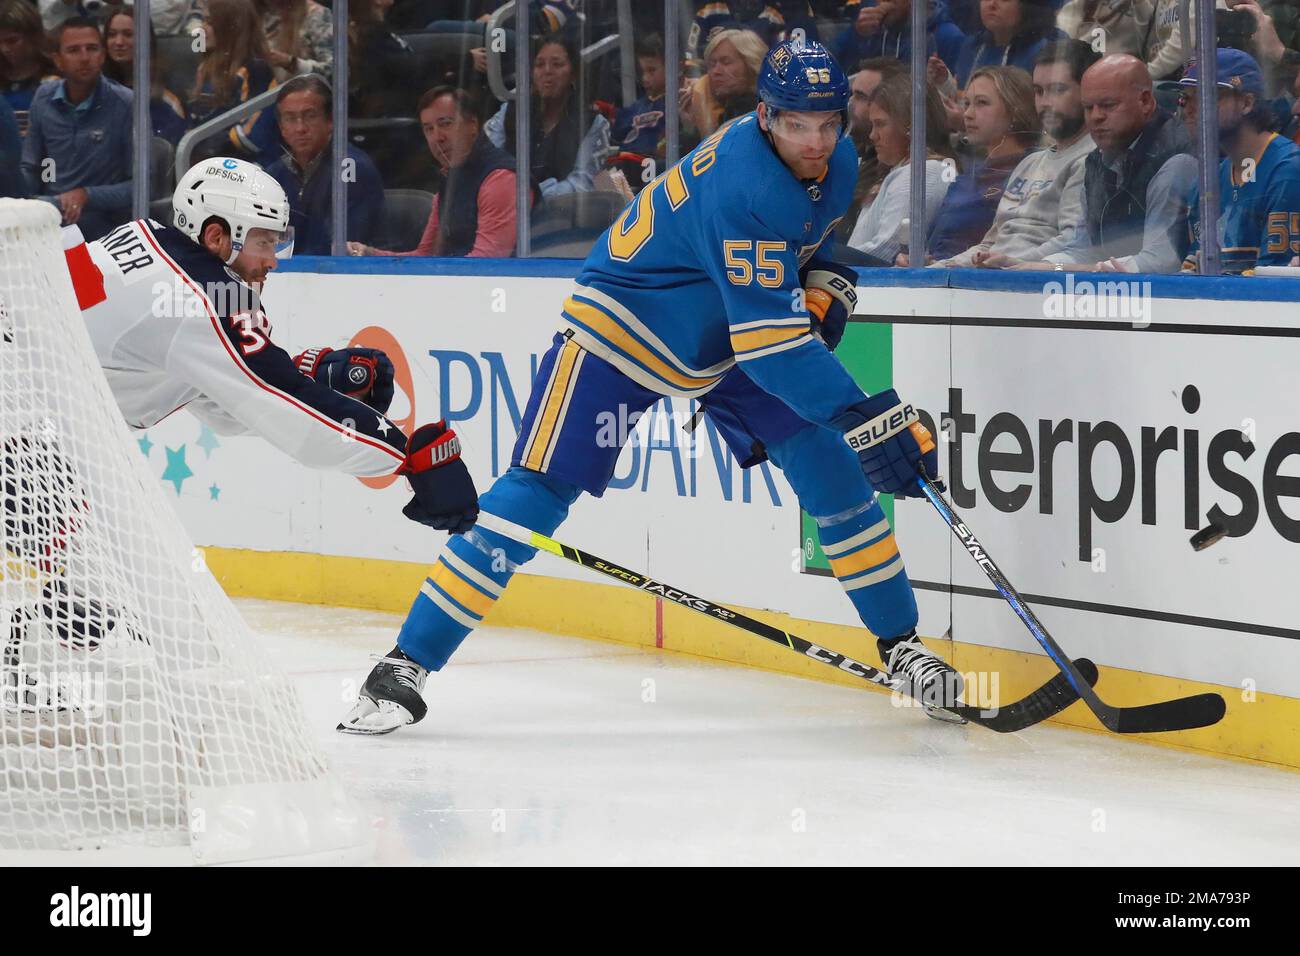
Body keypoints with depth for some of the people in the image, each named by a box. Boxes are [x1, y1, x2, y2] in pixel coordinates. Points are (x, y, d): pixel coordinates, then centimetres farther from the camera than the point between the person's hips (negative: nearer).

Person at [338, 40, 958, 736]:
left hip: (722, 347, 8)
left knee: (834, 471, -3)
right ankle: (405, 666, -13)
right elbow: (766, 339, -38)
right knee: (534, 497, -15)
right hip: (619, 329, -8)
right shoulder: (743, 185, -34)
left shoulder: (836, 164, -7)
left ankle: (900, 646, 12)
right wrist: (860, 415, -43)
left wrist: (823, 281, 0)